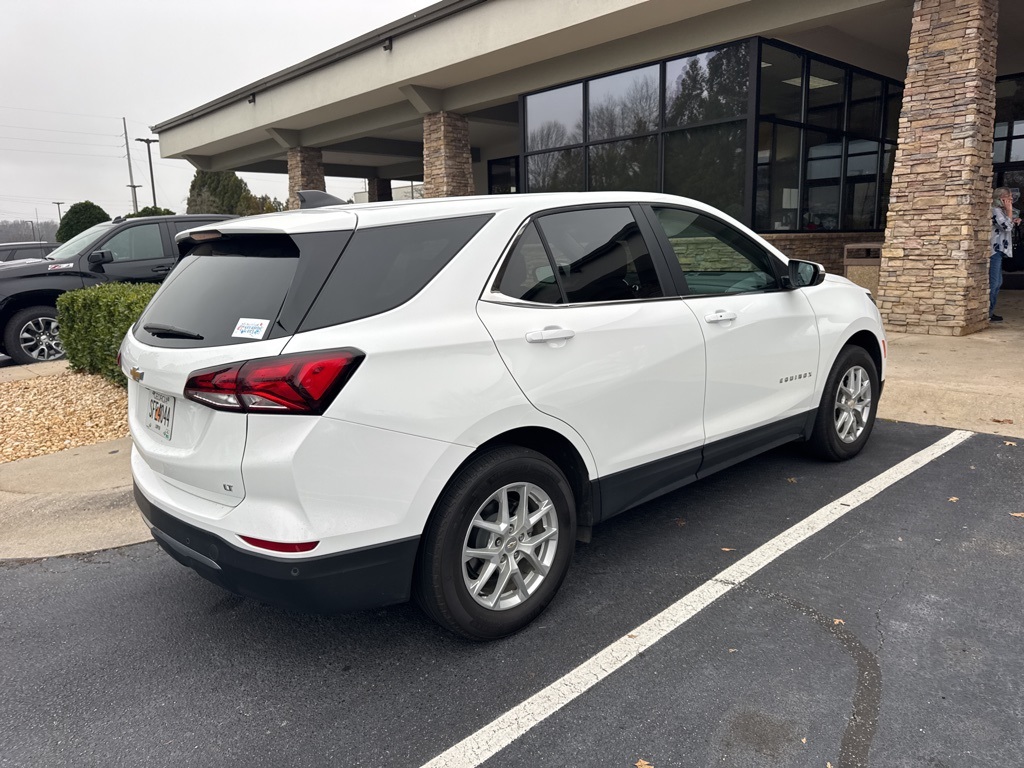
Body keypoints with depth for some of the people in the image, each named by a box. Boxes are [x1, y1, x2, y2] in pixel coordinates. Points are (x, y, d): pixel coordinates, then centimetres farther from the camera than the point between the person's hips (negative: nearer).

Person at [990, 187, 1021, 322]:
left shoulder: (1000, 211, 20)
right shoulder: (995, 210, -12)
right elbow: (1006, 226, -21)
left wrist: (1013, 221, 16)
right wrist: (1009, 211, -11)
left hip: (998, 251, 11)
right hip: (994, 251, -11)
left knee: (998, 282, 14)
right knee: (993, 283, -11)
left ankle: (990, 312, 18)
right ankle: (987, 314, -8)